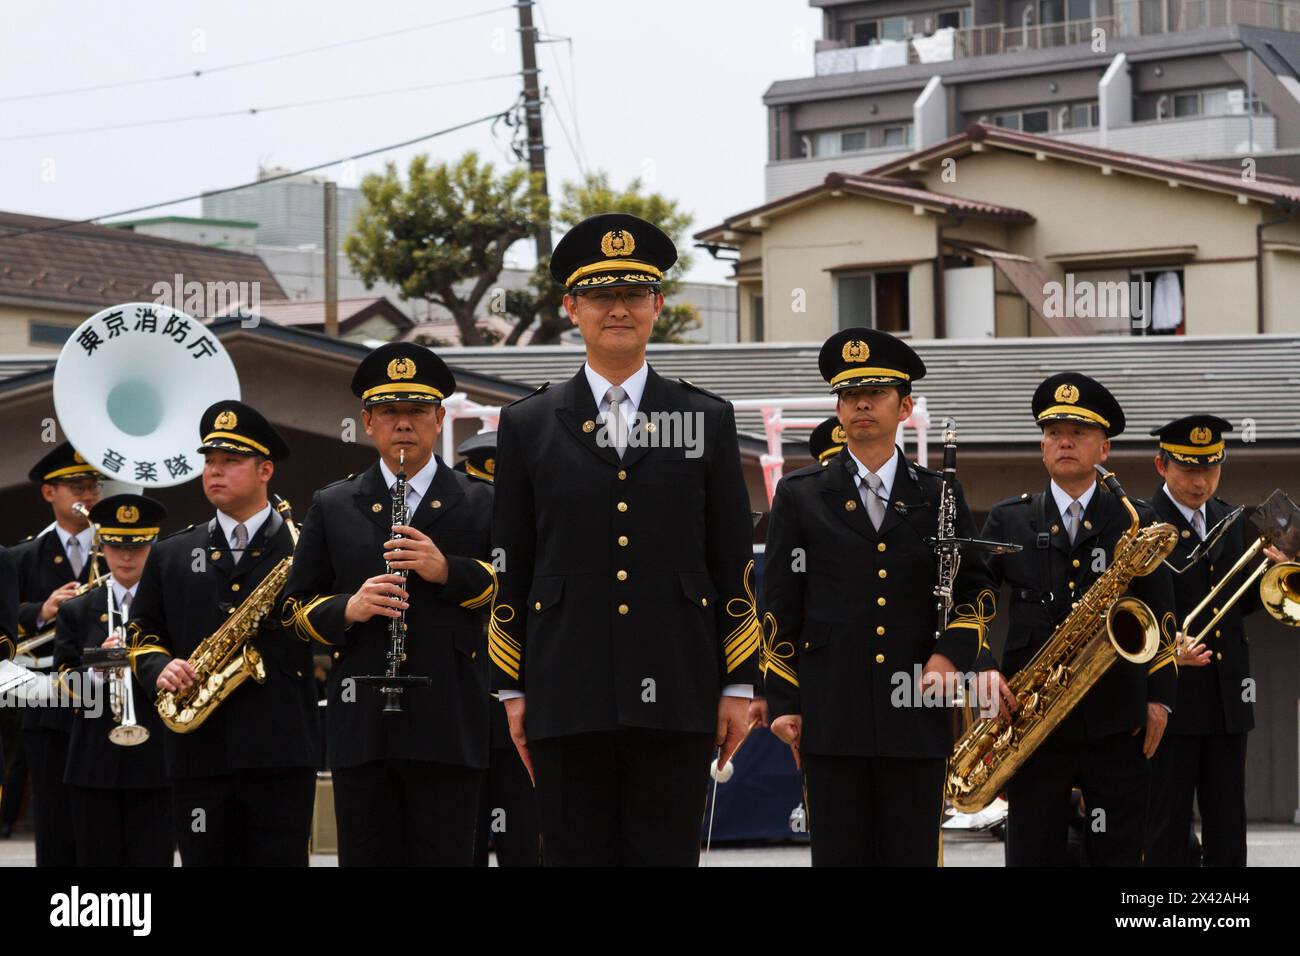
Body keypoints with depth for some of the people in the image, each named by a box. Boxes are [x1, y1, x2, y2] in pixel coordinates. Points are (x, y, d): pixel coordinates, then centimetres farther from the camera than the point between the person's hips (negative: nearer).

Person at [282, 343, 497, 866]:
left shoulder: (481, 505, 10)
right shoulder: (332, 507, 15)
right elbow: (296, 606, 13)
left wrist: (449, 571, -15)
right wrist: (347, 608, -8)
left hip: (449, 725, -2)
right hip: (360, 725, 2)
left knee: (445, 855, -3)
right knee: (366, 856, 2)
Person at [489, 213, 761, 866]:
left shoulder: (707, 420, 9)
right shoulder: (527, 427, 9)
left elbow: (733, 564, 8)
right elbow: (509, 570, 9)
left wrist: (738, 685, 3)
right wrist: (511, 690, 4)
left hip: (675, 696, 0)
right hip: (567, 700, 0)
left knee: (667, 858, 1)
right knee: (576, 856, 3)